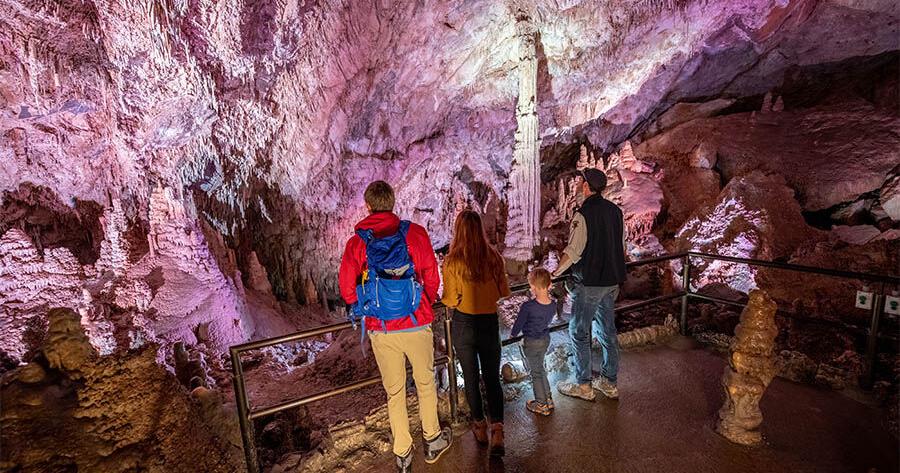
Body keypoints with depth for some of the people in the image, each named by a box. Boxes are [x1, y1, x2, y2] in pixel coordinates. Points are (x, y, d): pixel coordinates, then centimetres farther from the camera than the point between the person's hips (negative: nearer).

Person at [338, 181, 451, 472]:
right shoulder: (415, 233, -7)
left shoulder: (356, 242, -4)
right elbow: (431, 277, -5)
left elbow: (346, 287, -4)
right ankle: (432, 440, 37)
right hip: (416, 324, -1)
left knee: (394, 391, 16)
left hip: (380, 330, 1)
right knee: (425, 382, 19)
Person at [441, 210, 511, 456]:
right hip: (489, 323, 1)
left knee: (471, 378, 17)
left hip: (463, 324, -1)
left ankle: (480, 426, 33)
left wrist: (446, 296, 9)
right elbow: (504, 291, 1)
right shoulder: (494, 257, -8)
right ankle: (497, 431, 4)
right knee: (493, 378, 13)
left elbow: (451, 300, -12)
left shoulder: (451, 262, -16)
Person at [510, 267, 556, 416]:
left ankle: (542, 405, 25)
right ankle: (548, 399, 36)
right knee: (540, 369, 25)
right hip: (546, 338, 6)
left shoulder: (528, 307, -30)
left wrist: (513, 334, 6)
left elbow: (518, 323, -14)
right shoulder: (553, 305, -11)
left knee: (536, 373, 12)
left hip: (532, 342, -6)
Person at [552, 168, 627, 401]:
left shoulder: (583, 214, -18)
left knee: (579, 332, 5)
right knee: (608, 331, 17)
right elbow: (621, 247, 13)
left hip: (589, 283, -8)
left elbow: (573, 252, -21)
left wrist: (555, 273, -9)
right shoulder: (615, 210, 6)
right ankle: (610, 383, 29)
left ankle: (583, 385, 15)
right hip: (612, 281, 8)